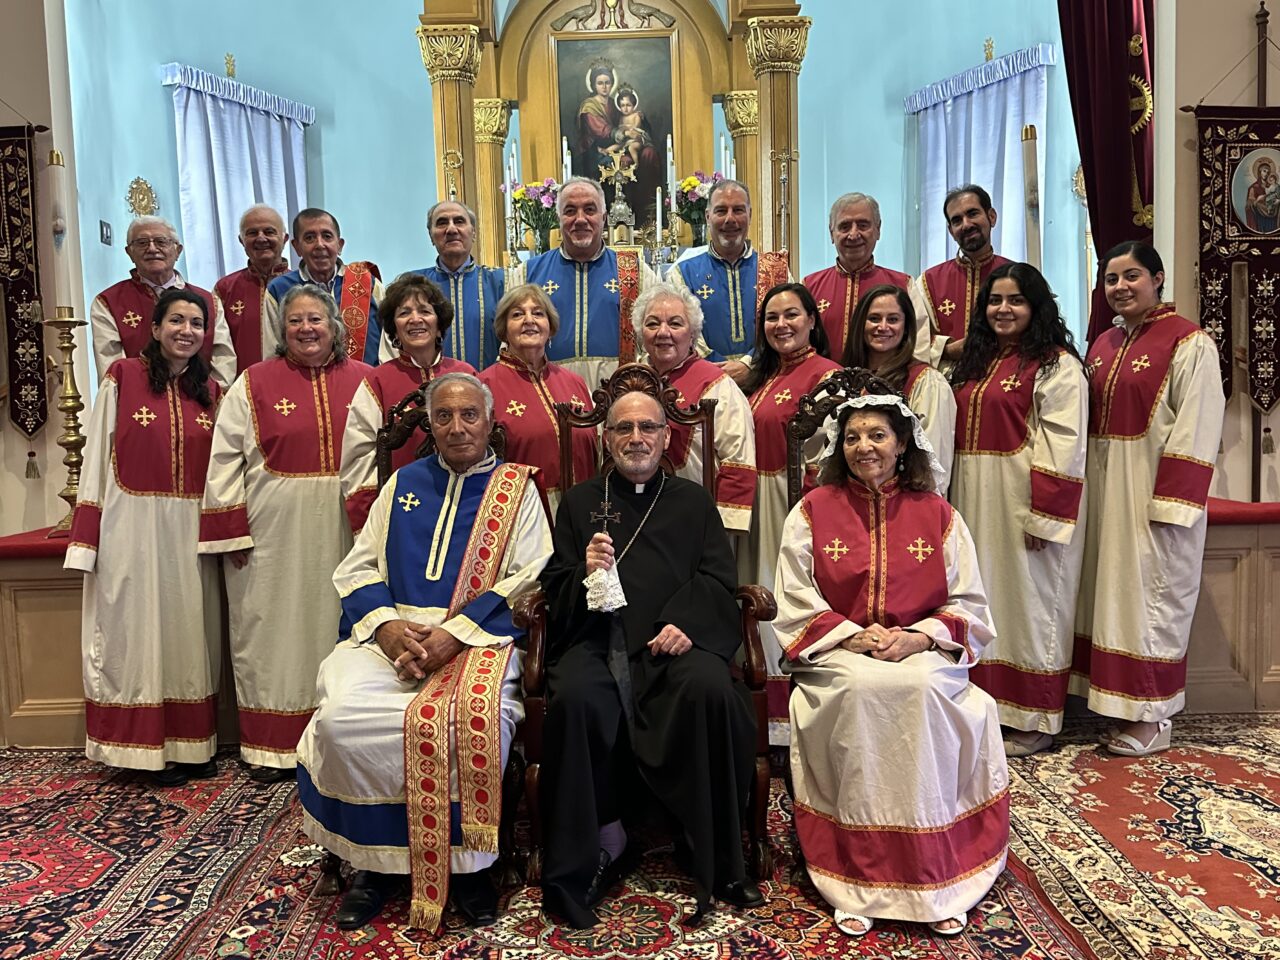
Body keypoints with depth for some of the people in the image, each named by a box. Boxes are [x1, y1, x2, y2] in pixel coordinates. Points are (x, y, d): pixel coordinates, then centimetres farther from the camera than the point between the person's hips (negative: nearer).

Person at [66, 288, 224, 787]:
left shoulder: (210, 390, 8)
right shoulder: (123, 377, -3)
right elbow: (97, 457, -4)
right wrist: (88, 539, -9)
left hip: (190, 531, 4)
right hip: (133, 527, -3)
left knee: (190, 630, 9)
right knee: (141, 630, 5)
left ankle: (191, 744, 21)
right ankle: (149, 748, 16)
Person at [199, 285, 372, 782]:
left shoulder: (363, 381, 5)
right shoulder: (253, 383, 2)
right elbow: (225, 459, 0)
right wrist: (232, 531, -6)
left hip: (341, 531, 1)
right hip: (272, 534, -1)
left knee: (335, 629, 9)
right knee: (271, 633, 6)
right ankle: (272, 746, 19)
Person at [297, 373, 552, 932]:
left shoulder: (516, 487, 10)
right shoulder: (404, 483, 20)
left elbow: (528, 578, -2)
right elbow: (357, 568, 15)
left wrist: (454, 633, -14)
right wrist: (386, 623, -7)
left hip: (479, 636, -3)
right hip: (391, 631, 3)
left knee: (471, 720, -33)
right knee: (340, 716, -25)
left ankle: (467, 861, -7)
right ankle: (375, 857, -2)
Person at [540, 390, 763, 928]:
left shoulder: (693, 502, 22)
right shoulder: (579, 503, 22)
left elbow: (717, 579, 9)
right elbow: (554, 587, 14)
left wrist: (687, 623, -11)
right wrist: (584, 572, -10)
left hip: (674, 641, 0)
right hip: (597, 639, 0)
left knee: (713, 689, -31)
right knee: (574, 698, -32)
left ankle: (717, 861, -14)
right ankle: (600, 840, -13)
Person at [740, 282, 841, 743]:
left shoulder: (825, 374, -10)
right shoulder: (764, 377, 15)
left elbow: (825, 456, -16)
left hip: (795, 501, -8)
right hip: (757, 502, 8)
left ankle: (792, 715, 12)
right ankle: (771, 706, 27)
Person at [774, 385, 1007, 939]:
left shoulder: (937, 515, 8)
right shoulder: (813, 511, 5)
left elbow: (968, 604, 6)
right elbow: (796, 603, 1)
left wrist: (918, 637, -12)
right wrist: (851, 636, -14)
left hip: (922, 653, 1)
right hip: (838, 656, -1)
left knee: (922, 689, -32)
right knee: (860, 689, -33)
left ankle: (936, 877, -18)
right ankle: (858, 884, -23)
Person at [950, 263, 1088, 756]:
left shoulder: (1057, 366, -7)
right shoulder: (976, 360, 15)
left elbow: (1063, 448, -15)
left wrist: (1044, 514, -21)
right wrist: (957, 502, 11)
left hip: (1023, 504, -7)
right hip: (975, 501, 7)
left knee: (1026, 600, 1)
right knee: (986, 601, 12)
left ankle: (1032, 721, 15)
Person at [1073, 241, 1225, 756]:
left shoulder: (1189, 343, -8)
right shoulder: (1104, 344, 13)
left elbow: (1196, 428, -14)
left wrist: (1170, 502, -20)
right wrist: (1083, 489, 8)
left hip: (1155, 487, -7)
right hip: (1104, 486, 7)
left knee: (1152, 593, -1)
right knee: (1109, 588, 10)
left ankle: (1153, 717, 11)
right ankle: (1120, 701, 22)